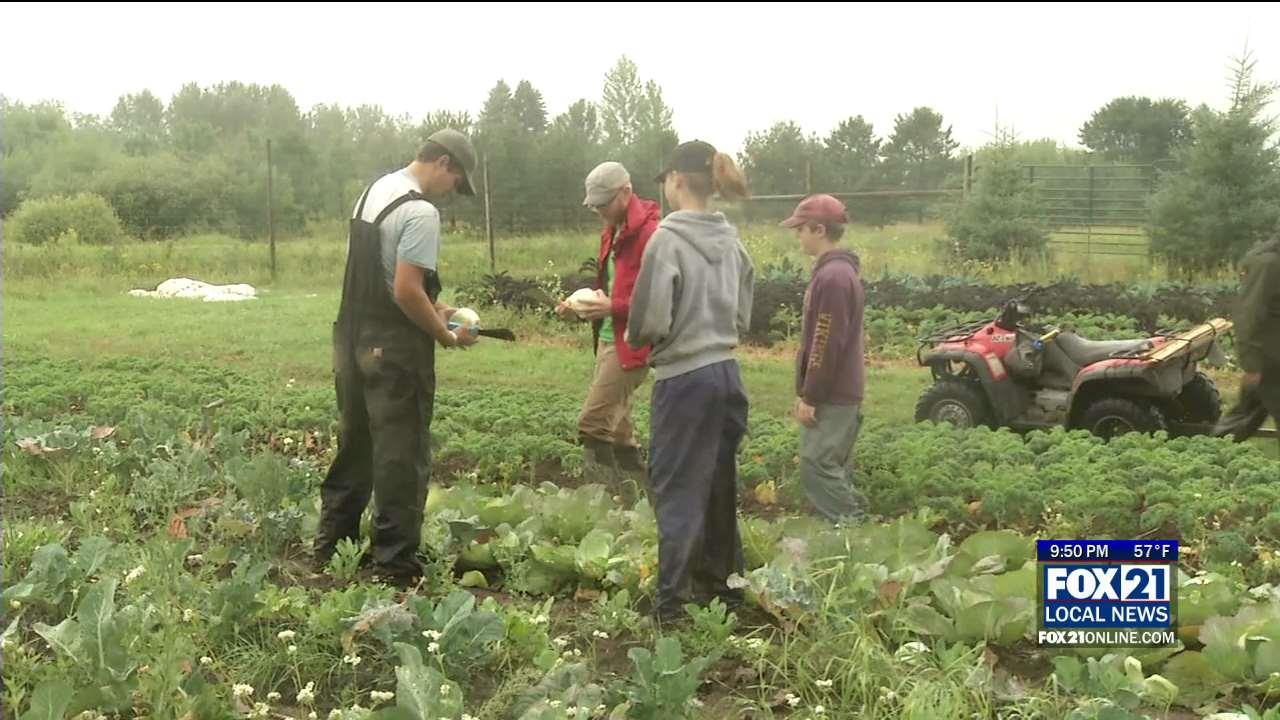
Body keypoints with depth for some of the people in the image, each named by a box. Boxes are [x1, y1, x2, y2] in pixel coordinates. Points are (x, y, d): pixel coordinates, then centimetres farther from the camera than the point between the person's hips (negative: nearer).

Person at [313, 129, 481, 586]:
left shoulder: (374, 191, 13)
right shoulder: (421, 212, -18)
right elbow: (406, 290, -23)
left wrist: (432, 307, 16)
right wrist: (446, 336, -10)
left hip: (353, 338, 9)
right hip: (395, 349, -9)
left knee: (355, 446, 19)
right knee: (402, 457, 1)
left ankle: (328, 549, 29)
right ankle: (394, 565, 8)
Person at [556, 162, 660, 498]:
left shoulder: (650, 233, -15)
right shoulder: (613, 232, 15)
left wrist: (612, 307, -23)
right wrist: (583, 305, 8)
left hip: (630, 342, -10)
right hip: (608, 338, 10)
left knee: (593, 423, -12)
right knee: (615, 426, 14)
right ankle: (638, 492, 23)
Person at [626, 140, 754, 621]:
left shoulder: (668, 238, -14)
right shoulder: (730, 240, 6)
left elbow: (651, 320, -17)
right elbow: (743, 317, 11)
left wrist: (632, 337, 3)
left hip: (684, 378, -7)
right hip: (727, 373, 7)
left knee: (677, 491, 1)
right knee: (719, 485, 18)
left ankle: (671, 603, 5)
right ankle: (723, 584, 31)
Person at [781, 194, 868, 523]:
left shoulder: (832, 277, -19)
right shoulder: (838, 271, 14)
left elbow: (828, 345, -22)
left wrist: (810, 396, -18)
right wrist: (809, 392, 21)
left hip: (832, 396, -10)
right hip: (838, 392, 10)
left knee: (816, 467, -6)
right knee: (826, 466, 14)